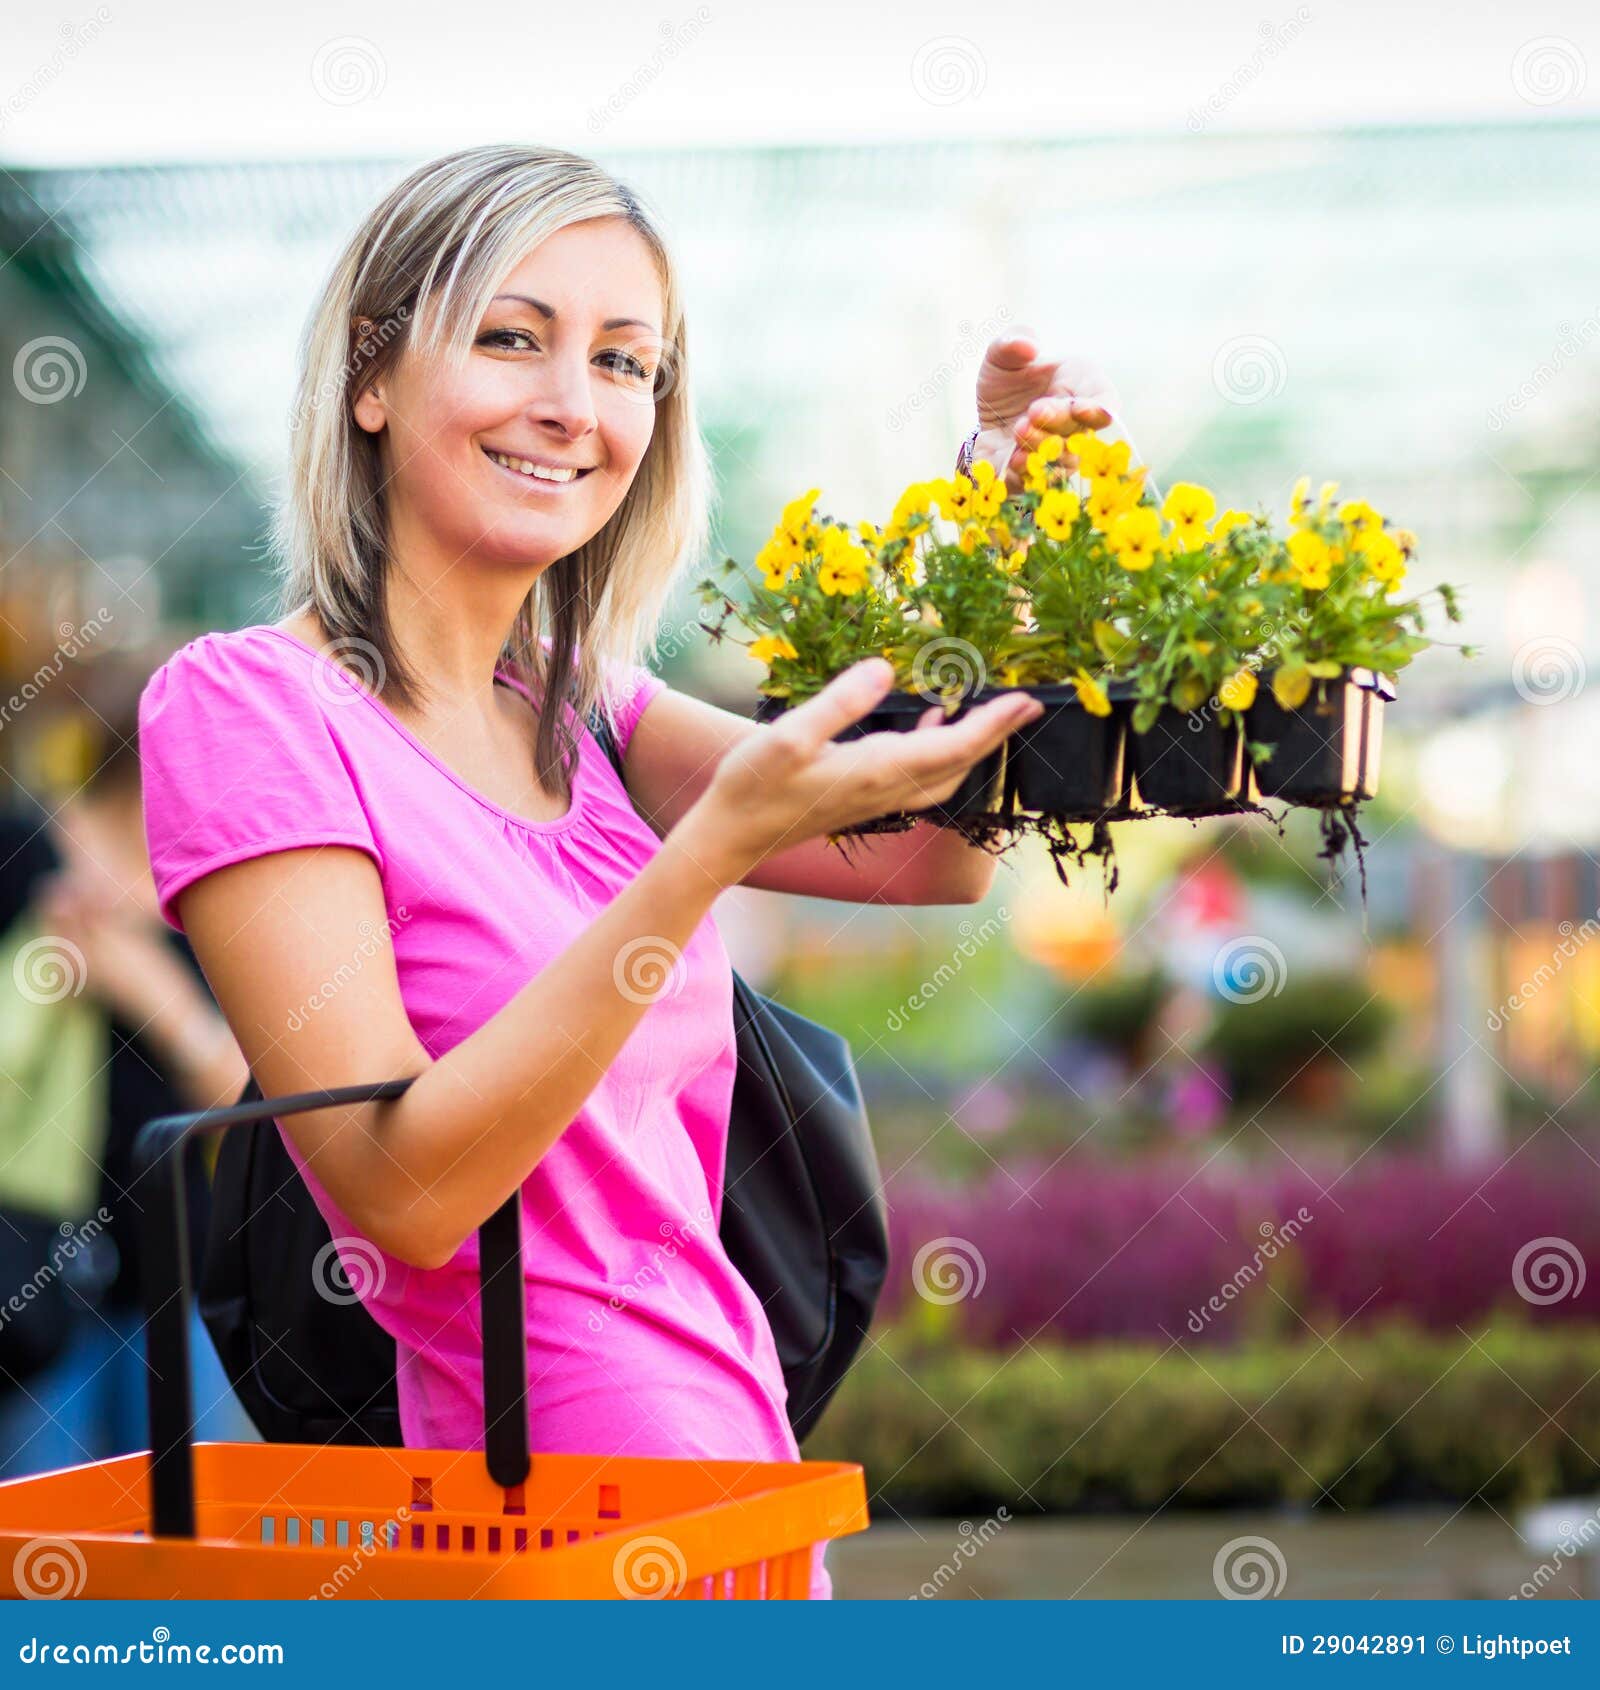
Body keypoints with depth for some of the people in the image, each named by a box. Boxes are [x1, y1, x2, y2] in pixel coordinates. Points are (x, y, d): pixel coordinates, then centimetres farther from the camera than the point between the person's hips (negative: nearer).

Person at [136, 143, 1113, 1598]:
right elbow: (405, 1189, -21)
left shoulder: (579, 715, 9)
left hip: (734, 1461, 8)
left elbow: (936, 856, 4)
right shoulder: (241, 702, -13)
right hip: (548, 1517, -8)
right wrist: (718, 842, -27)